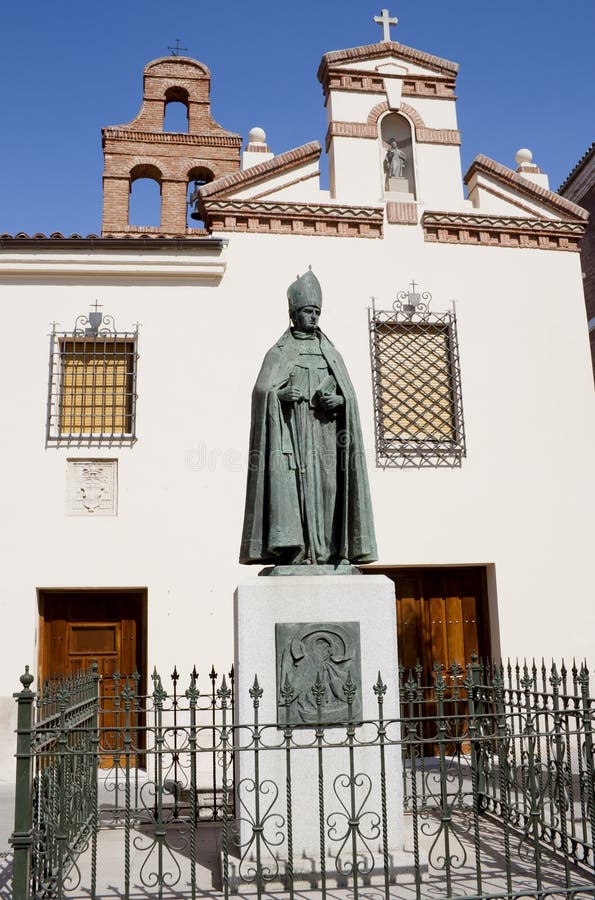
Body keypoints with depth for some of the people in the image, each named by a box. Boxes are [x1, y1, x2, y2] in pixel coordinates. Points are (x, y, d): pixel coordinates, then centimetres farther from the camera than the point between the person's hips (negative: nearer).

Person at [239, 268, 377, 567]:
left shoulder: (331, 353, 18)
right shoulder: (278, 353, 9)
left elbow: (350, 395, 12)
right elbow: (261, 391, -4)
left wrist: (339, 401, -11)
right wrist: (280, 394, -25)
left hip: (325, 432, 3)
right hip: (292, 431, -3)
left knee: (326, 485, -4)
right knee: (292, 484, -14)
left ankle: (331, 551, -3)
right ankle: (291, 549, -16)